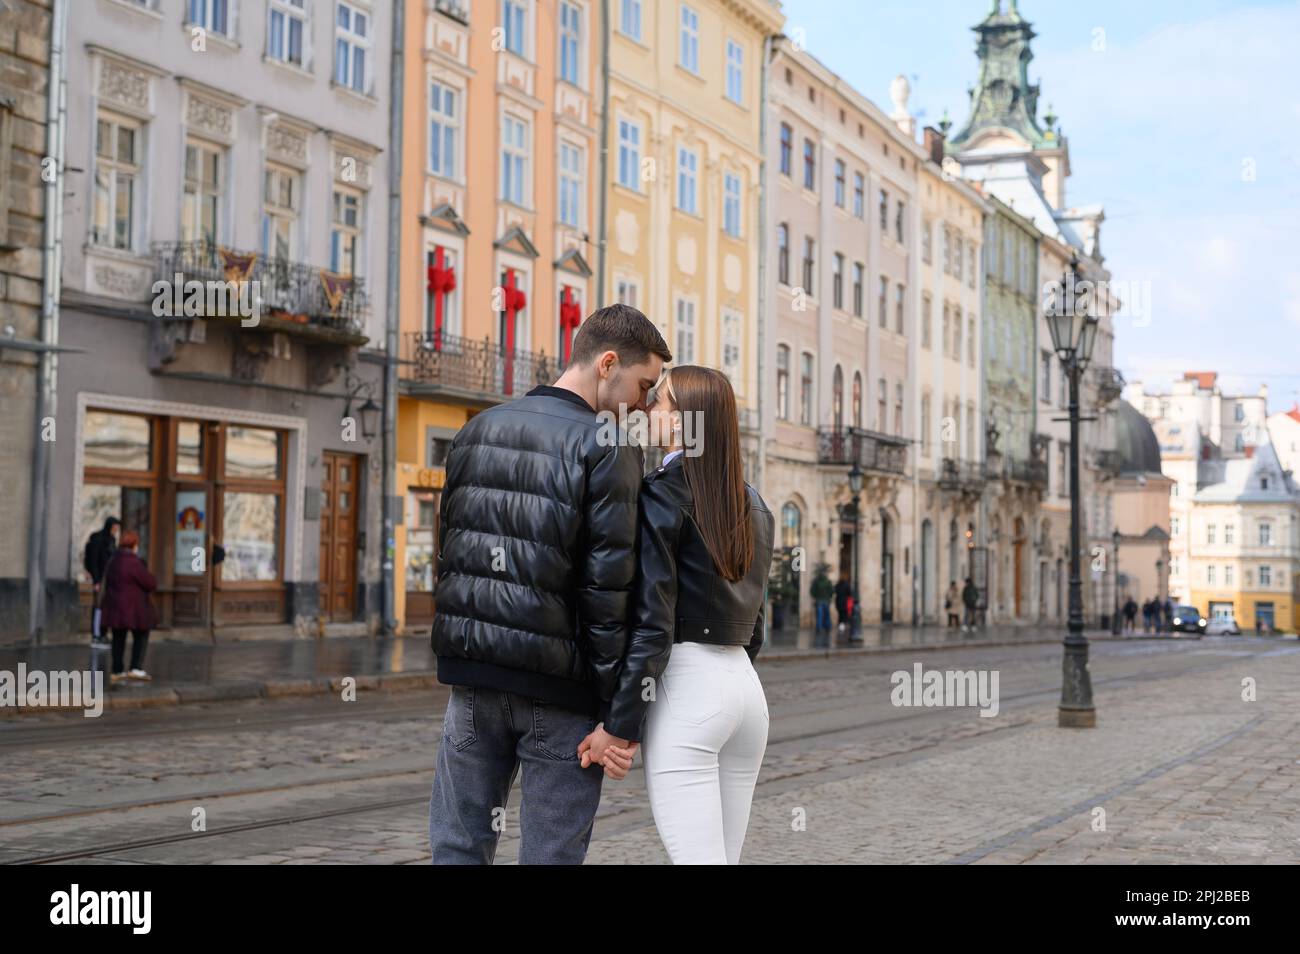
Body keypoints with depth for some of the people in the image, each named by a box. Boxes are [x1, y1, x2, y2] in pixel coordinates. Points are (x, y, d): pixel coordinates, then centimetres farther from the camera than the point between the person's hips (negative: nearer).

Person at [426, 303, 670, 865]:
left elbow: (449, 553, 14)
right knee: (551, 855, 5)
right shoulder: (608, 447, -11)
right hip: (558, 690, -5)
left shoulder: (476, 431, 10)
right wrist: (618, 712, -10)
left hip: (473, 674, 5)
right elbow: (609, 588, -15)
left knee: (457, 846, 11)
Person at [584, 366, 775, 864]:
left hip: (686, 685, -8)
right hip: (746, 685, 8)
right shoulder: (753, 504, 14)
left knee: (696, 857, -7)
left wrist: (619, 727, -12)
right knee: (725, 856, 13)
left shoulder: (661, 493, -9)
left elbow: (651, 622, -14)